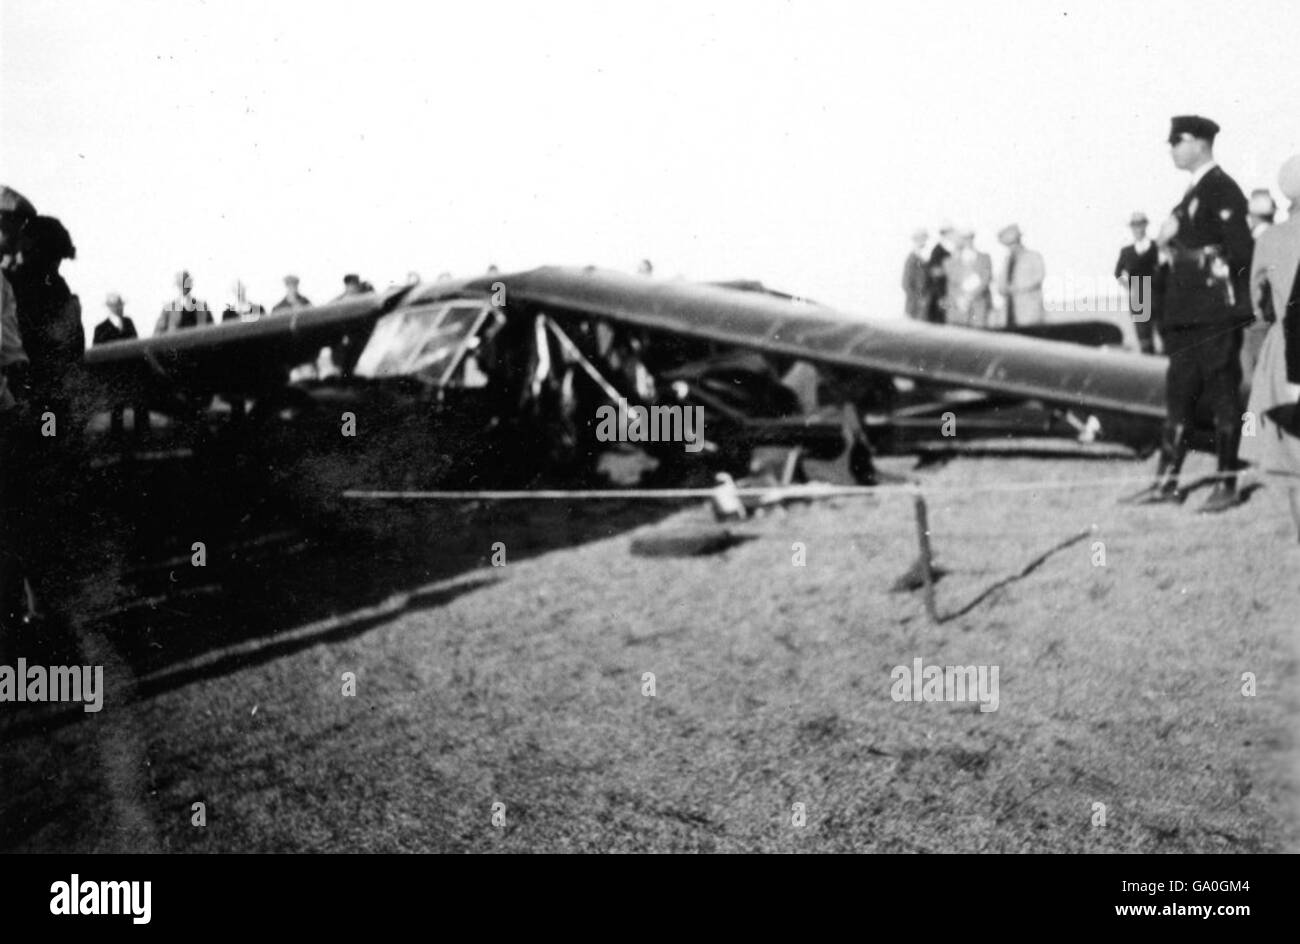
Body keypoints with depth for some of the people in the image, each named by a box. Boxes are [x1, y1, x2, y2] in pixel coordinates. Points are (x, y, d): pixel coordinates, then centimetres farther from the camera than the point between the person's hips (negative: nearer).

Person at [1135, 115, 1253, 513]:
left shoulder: (1223, 190, -11)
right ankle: (1167, 481, 14)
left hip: (1217, 316, -9)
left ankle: (1227, 484, 7)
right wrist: (1169, 242, 2)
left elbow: (1241, 250, -18)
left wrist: (1185, 252, -12)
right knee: (1179, 395, 9)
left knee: (1223, 397, -1)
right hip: (1189, 314, 9)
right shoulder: (1194, 192, 17)